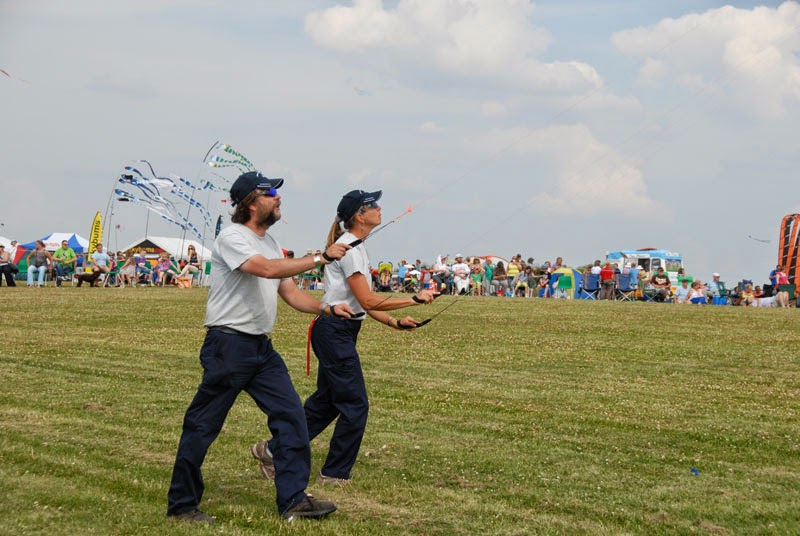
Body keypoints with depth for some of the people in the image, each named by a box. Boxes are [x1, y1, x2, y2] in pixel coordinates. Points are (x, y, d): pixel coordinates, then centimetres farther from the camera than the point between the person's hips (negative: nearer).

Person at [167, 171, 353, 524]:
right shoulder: (232, 238, -12)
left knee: (291, 414, 2)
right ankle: (182, 505, 10)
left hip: (261, 347, 9)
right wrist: (321, 258, -23)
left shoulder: (270, 243, 16)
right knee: (203, 425, -1)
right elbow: (268, 269, -28)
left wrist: (326, 308, -1)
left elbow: (289, 292, 16)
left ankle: (294, 500, 7)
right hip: (228, 345, -9)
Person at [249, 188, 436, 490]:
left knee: (326, 402, 15)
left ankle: (272, 451, 23)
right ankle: (334, 474, 7)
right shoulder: (348, 247, -15)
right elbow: (368, 302, -19)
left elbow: (364, 303, 16)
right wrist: (415, 299, -16)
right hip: (335, 330, -10)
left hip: (341, 332, 10)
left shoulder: (356, 247, 16)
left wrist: (395, 322, 5)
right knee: (355, 405, -4)